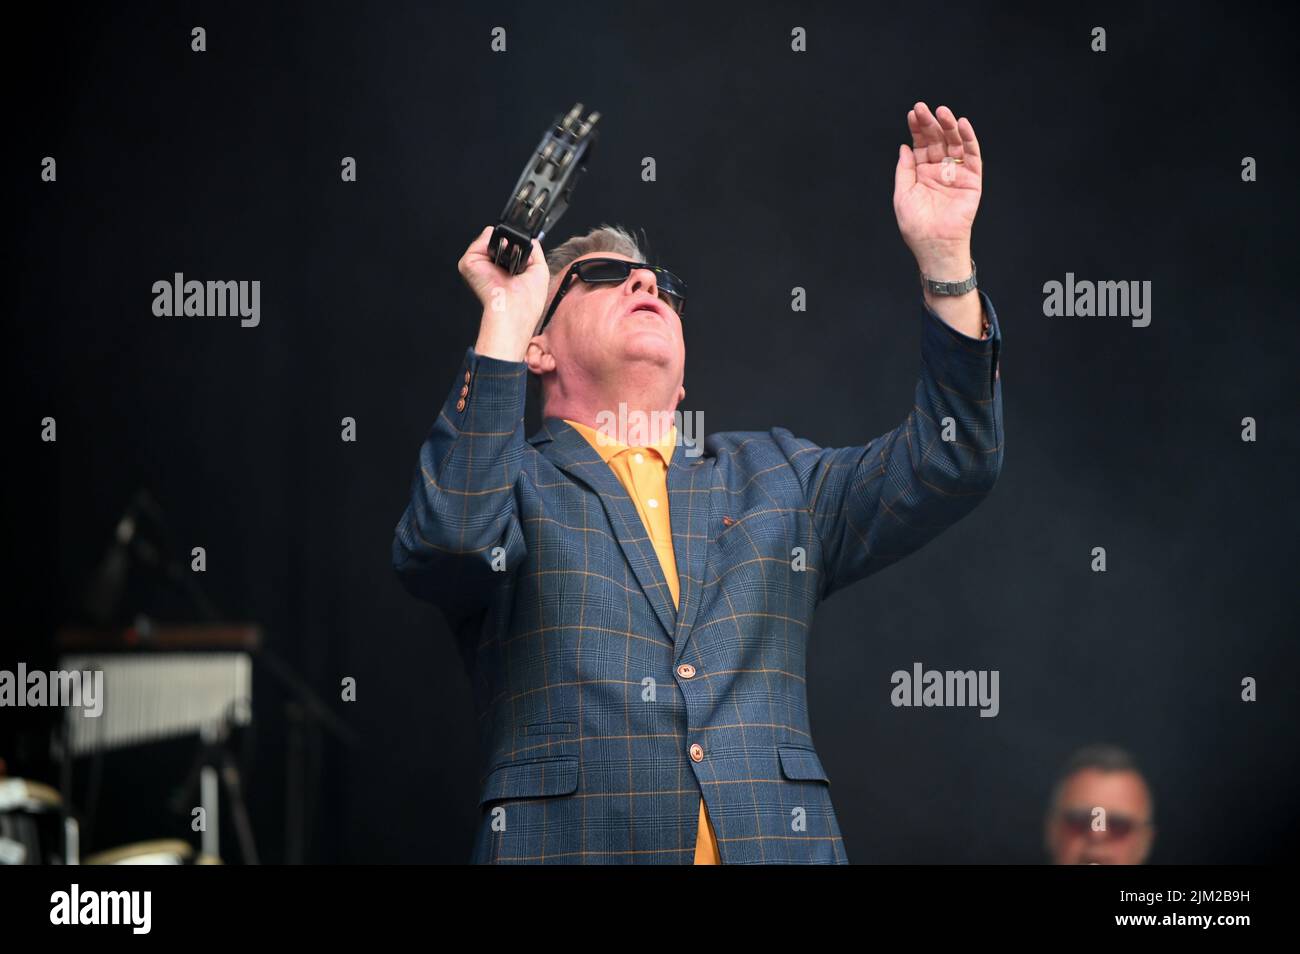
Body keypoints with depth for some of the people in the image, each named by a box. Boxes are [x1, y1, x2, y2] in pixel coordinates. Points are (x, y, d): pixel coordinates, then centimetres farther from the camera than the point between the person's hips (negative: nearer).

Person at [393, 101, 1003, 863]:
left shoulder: (773, 478, 23)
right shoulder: (507, 481, 12)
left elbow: (946, 463, 13)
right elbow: (450, 541, -10)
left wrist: (945, 257, 3)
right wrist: (505, 315, -8)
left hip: (777, 845, 3)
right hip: (571, 846, -3)